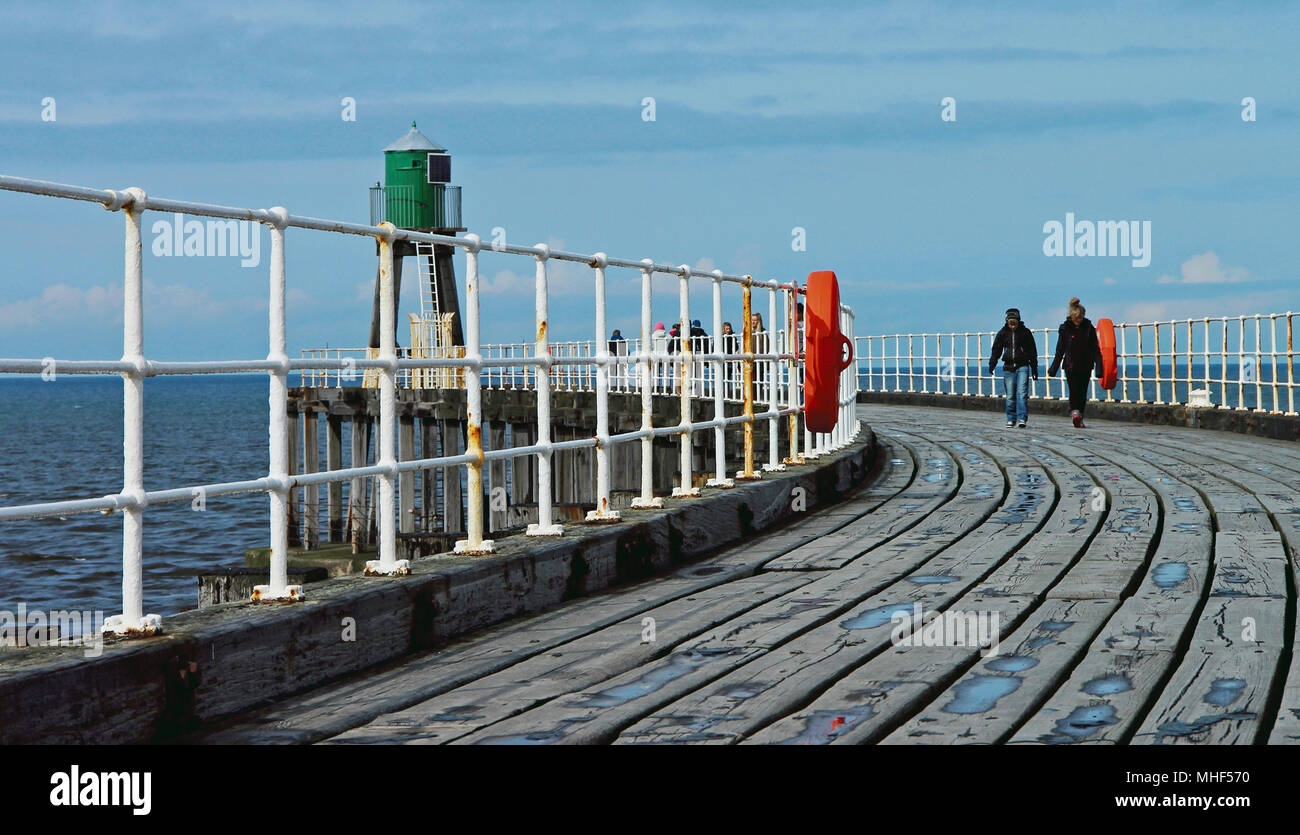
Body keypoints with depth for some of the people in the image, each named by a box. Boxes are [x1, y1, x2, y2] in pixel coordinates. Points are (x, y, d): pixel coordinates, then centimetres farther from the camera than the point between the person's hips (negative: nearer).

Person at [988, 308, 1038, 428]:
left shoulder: (1025, 332, 4)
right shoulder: (1002, 333, 7)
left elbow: (1032, 351, 9)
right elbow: (996, 350, 11)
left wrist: (1034, 368, 9)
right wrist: (992, 364, -4)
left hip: (1022, 367, -2)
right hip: (1008, 367, 2)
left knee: (1022, 393, -13)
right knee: (1010, 395, 3)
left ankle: (1022, 418, -16)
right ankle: (1011, 419, 11)